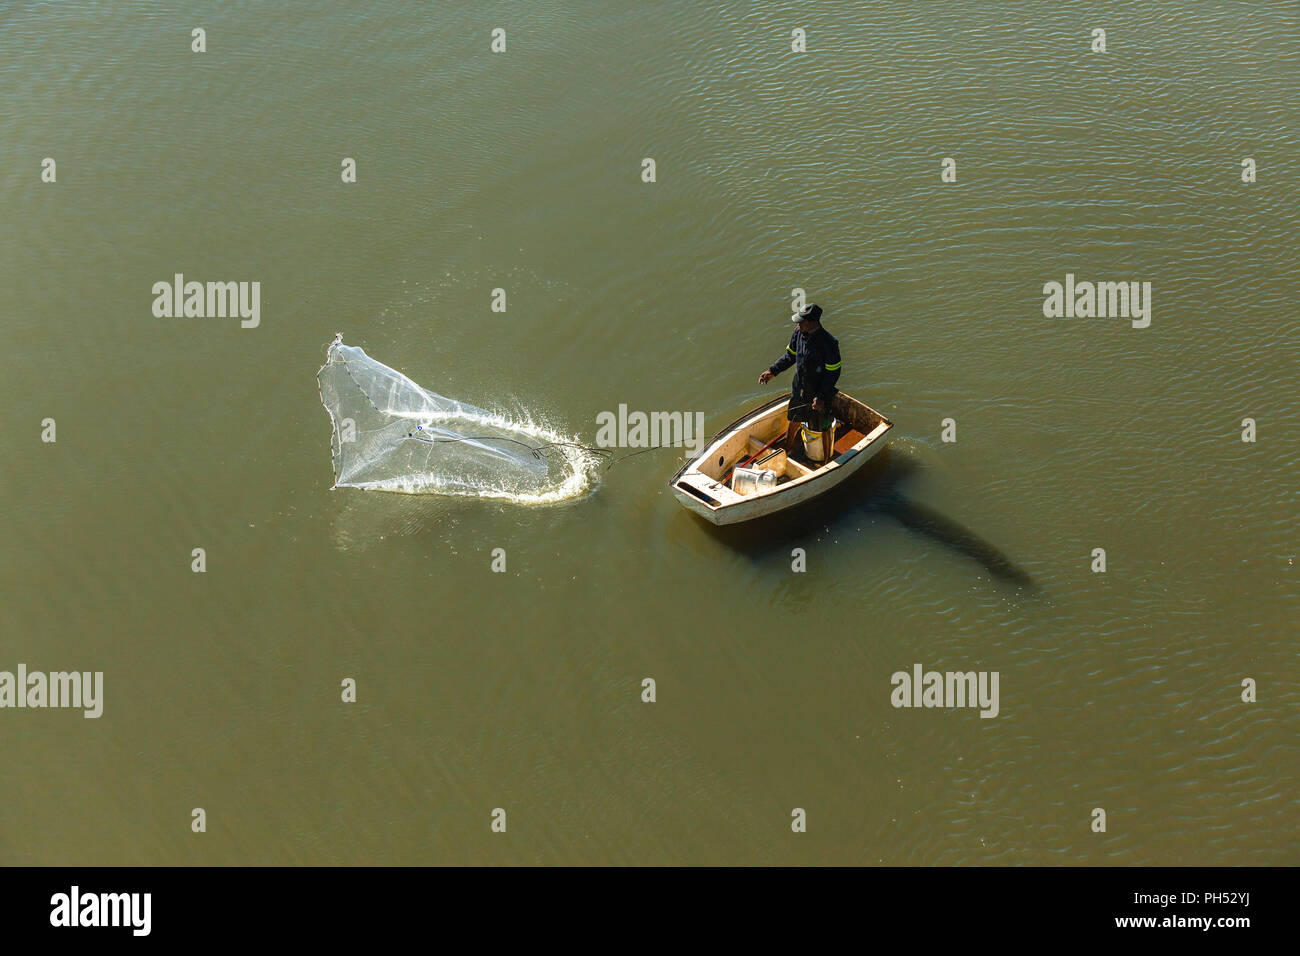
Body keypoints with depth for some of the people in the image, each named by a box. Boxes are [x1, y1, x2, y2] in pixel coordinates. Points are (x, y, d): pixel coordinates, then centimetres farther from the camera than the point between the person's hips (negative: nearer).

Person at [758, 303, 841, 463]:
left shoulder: (829, 343, -28)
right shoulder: (799, 333, -9)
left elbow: (833, 373, -22)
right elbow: (789, 356, 8)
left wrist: (821, 397, -25)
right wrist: (772, 371, 0)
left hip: (820, 393, -6)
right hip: (799, 389, 6)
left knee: (823, 428, 12)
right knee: (794, 420, 26)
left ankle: (827, 460, 33)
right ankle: (788, 449, 50)